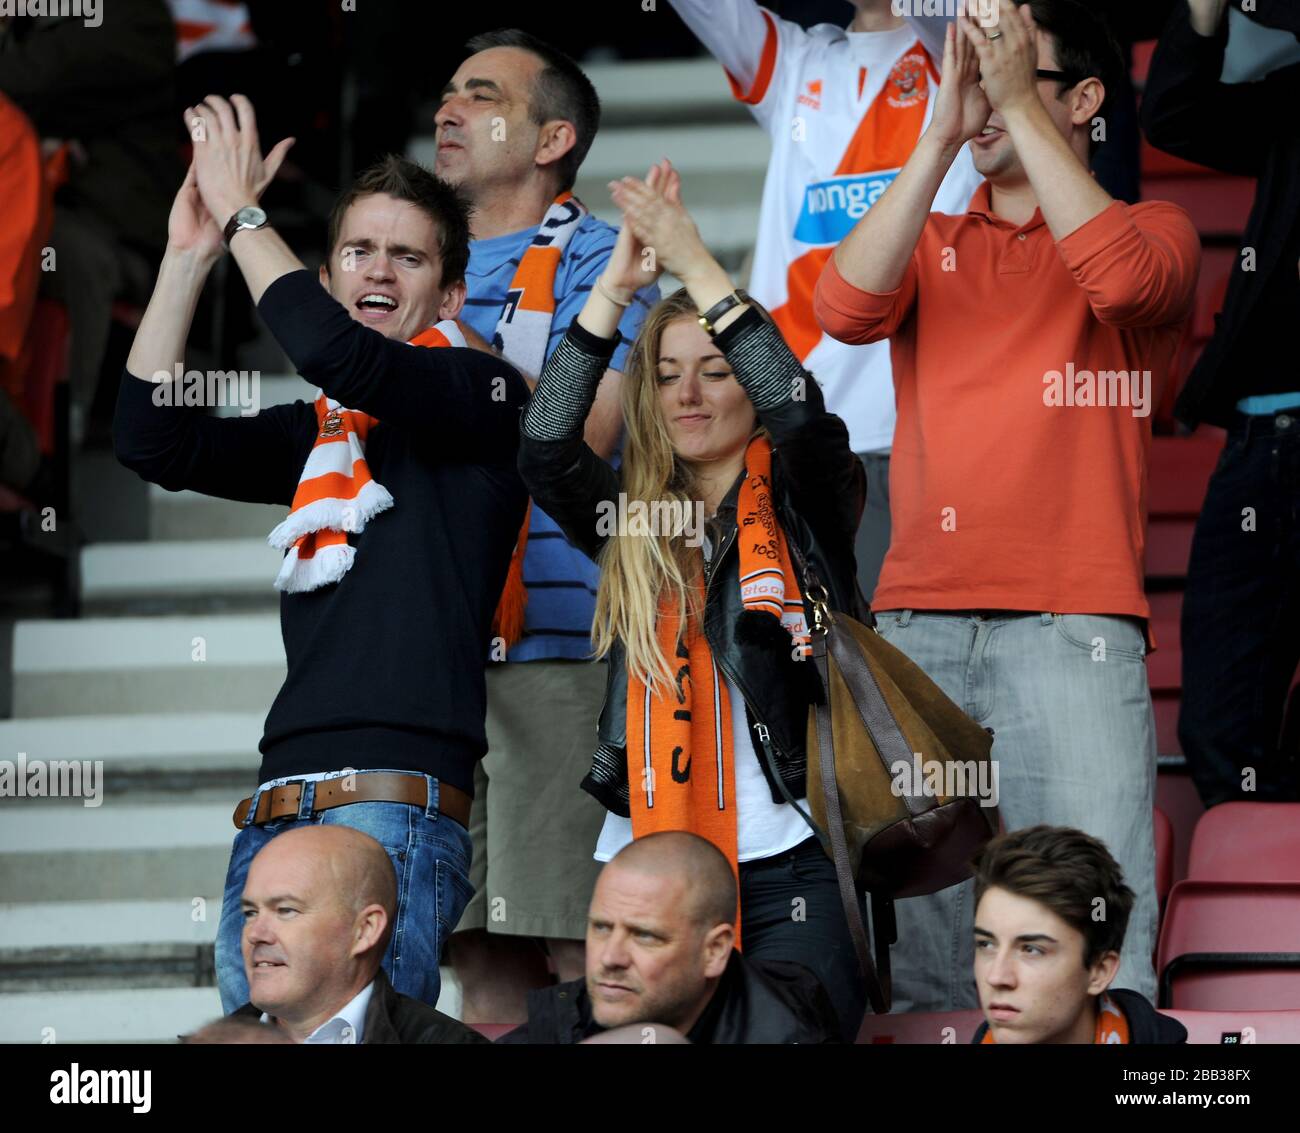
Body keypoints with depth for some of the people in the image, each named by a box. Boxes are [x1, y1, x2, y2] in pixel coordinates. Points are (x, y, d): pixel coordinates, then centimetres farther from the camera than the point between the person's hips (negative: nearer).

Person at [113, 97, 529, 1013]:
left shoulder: (481, 396, 4)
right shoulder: (320, 432, 23)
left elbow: (337, 353, -13)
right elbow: (152, 439, 12)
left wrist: (241, 214, -2)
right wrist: (190, 254, 8)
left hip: (394, 808, -7)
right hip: (275, 812, 7)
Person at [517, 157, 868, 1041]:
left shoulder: (803, 504, 5)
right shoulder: (633, 519, 13)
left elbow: (801, 413, -15)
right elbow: (544, 449, -4)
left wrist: (697, 266, -14)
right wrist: (615, 288, -10)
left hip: (788, 866, -3)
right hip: (642, 865, 3)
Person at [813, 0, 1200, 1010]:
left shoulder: (1152, 230, 11)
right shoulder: (930, 244, 20)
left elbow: (1122, 279, -13)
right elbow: (847, 308, -1)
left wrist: (1019, 106, -12)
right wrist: (941, 135, -6)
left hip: (1073, 627, -3)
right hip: (918, 623, 3)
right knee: (915, 938, -1)